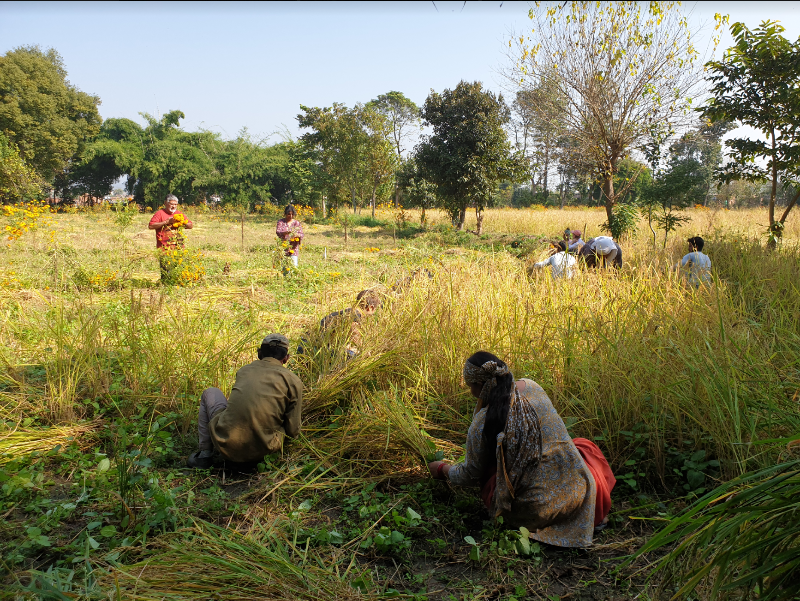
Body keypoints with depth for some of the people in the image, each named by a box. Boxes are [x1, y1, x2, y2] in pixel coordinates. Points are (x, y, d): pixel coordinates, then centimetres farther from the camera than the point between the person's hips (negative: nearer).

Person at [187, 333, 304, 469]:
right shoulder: (294, 381, 2)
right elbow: (293, 431, 3)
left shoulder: (244, 370, 11)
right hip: (262, 451, -1)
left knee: (210, 393, 25)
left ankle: (205, 454, 21)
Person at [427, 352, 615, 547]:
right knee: (587, 446, 33)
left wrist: (443, 469, 24)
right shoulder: (532, 387, 0)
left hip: (535, 508, -3)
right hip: (580, 493, 3)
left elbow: (470, 475, 3)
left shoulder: (483, 423, -13)